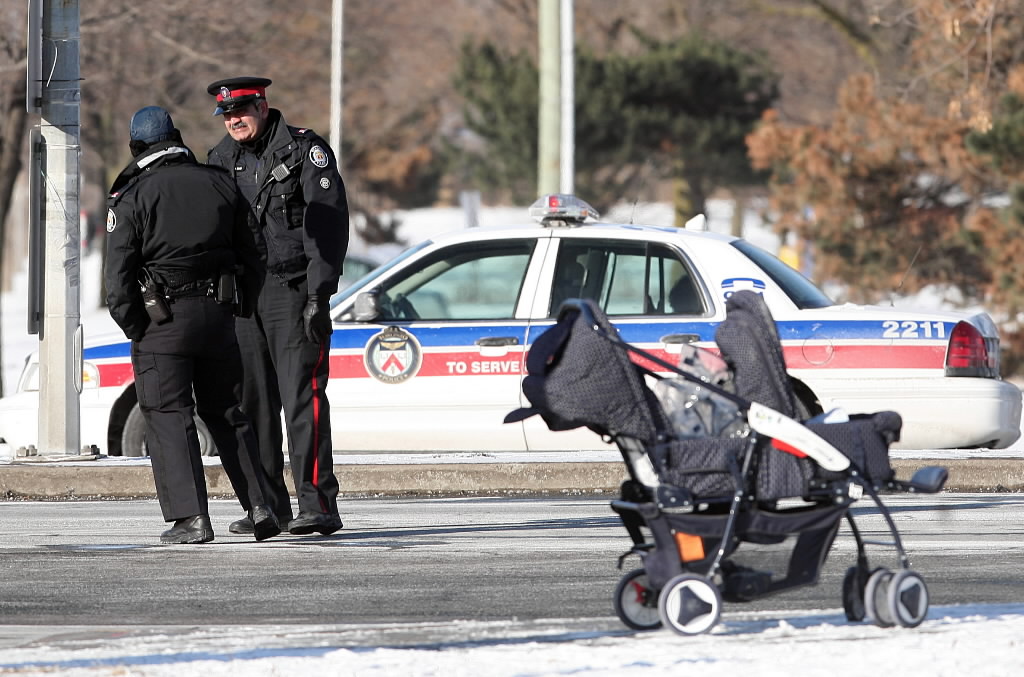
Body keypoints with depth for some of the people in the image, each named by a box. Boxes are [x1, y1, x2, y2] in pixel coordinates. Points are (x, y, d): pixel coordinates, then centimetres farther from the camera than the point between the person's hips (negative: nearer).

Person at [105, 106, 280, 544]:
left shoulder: (132, 196, -6)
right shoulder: (220, 185, 9)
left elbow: (118, 273, -11)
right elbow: (251, 259, 12)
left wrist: (133, 327, -2)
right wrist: (242, 310, 18)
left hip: (162, 320, -5)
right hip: (217, 312, 5)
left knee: (169, 418, -1)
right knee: (226, 414, 14)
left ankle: (190, 517, -9)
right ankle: (259, 507, 9)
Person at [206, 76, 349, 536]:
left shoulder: (305, 150, -3)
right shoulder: (222, 159, 15)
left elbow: (328, 226, -9)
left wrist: (318, 297, -16)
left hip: (292, 292, -6)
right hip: (242, 295, 6)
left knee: (303, 398, -12)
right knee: (253, 404, 5)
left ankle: (318, 505, -15)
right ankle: (269, 507, 11)